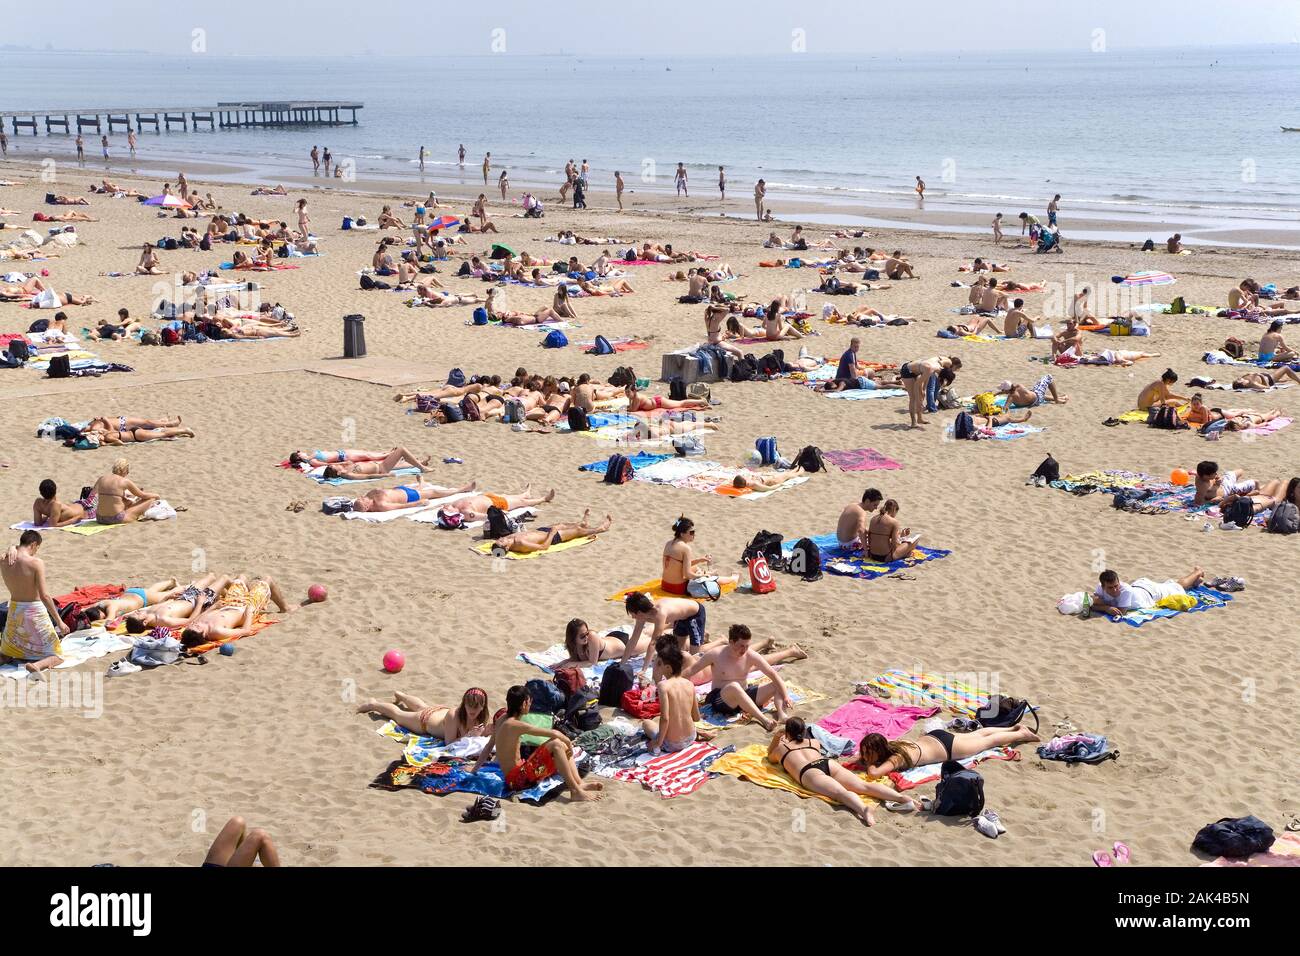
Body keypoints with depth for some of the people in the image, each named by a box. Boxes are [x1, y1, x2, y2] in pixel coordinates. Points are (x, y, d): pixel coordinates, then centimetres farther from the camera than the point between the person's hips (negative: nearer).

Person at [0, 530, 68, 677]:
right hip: (34, 612, -5)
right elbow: (44, 595, -20)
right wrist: (59, 621, -14)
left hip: (14, 611, 5)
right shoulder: (36, 563, -19)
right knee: (57, 656, 6)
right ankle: (36, 665, -27)